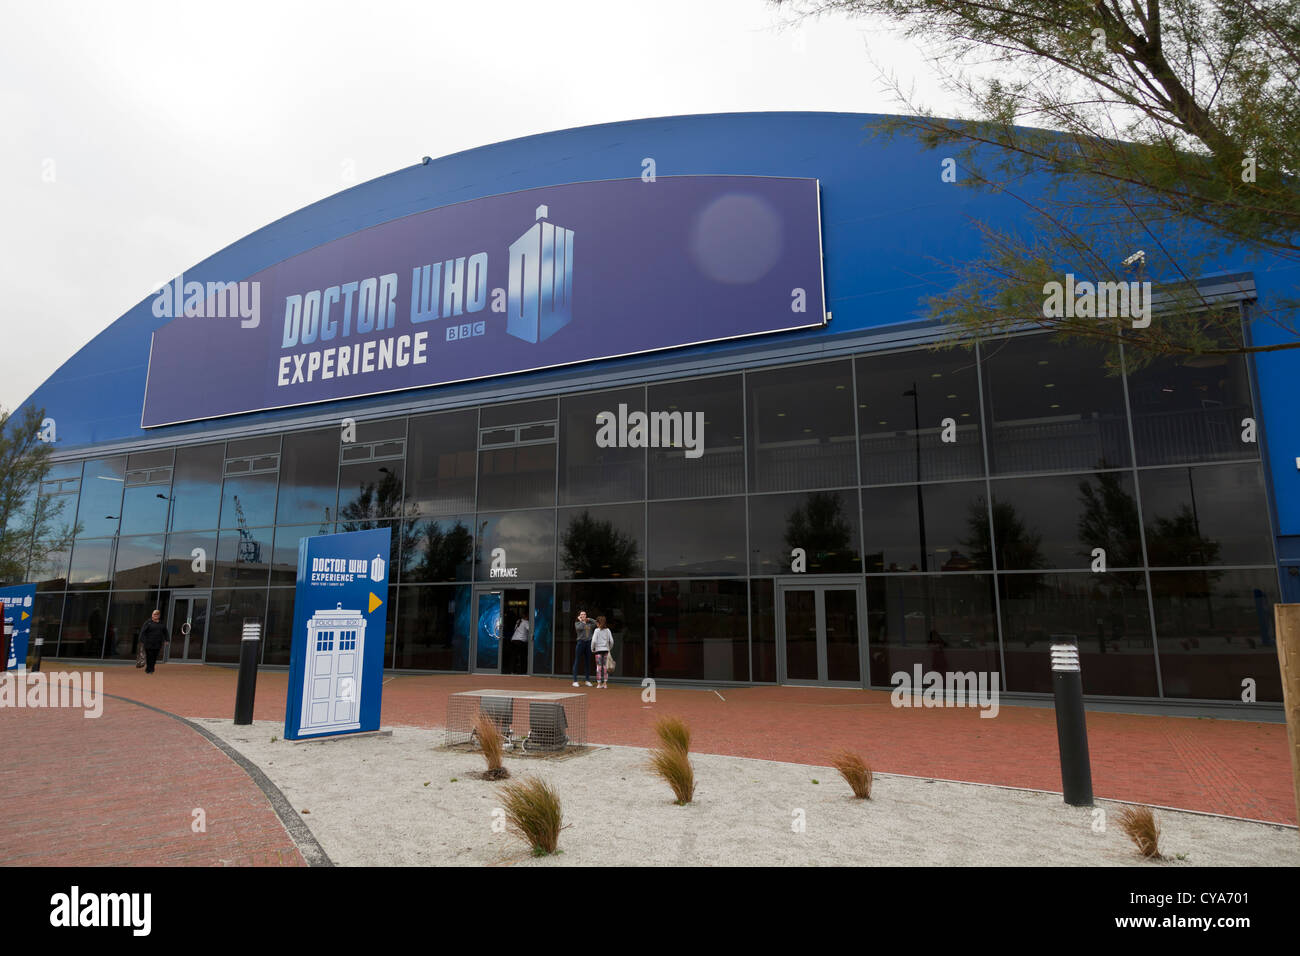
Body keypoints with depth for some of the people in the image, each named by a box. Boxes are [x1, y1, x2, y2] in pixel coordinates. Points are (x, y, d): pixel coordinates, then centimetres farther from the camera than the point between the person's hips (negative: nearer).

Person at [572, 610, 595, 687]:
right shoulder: (577, 623, 3)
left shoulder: (589, 623, 14)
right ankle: (575, 681, -3)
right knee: (577, 661, -4)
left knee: (588, 662, 7)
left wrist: (589, 619, 5)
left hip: (589, 643, 4)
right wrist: (581, 621, -3)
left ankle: (588, 680, 15)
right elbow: (580, 628, -18)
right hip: (581, 642, -4)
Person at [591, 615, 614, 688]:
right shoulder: (607, 630, 5)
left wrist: (592, 649, 1)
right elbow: (611, 641, 3)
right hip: (605, 650, 3)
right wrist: (610, 649, 16)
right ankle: (605, 683, 6)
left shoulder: (597, 630, -6)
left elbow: (594, 641, -12)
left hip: (598, 650, -3)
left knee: (599, 667, 0)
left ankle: (599, 683, 0)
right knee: (605, 666, 6)